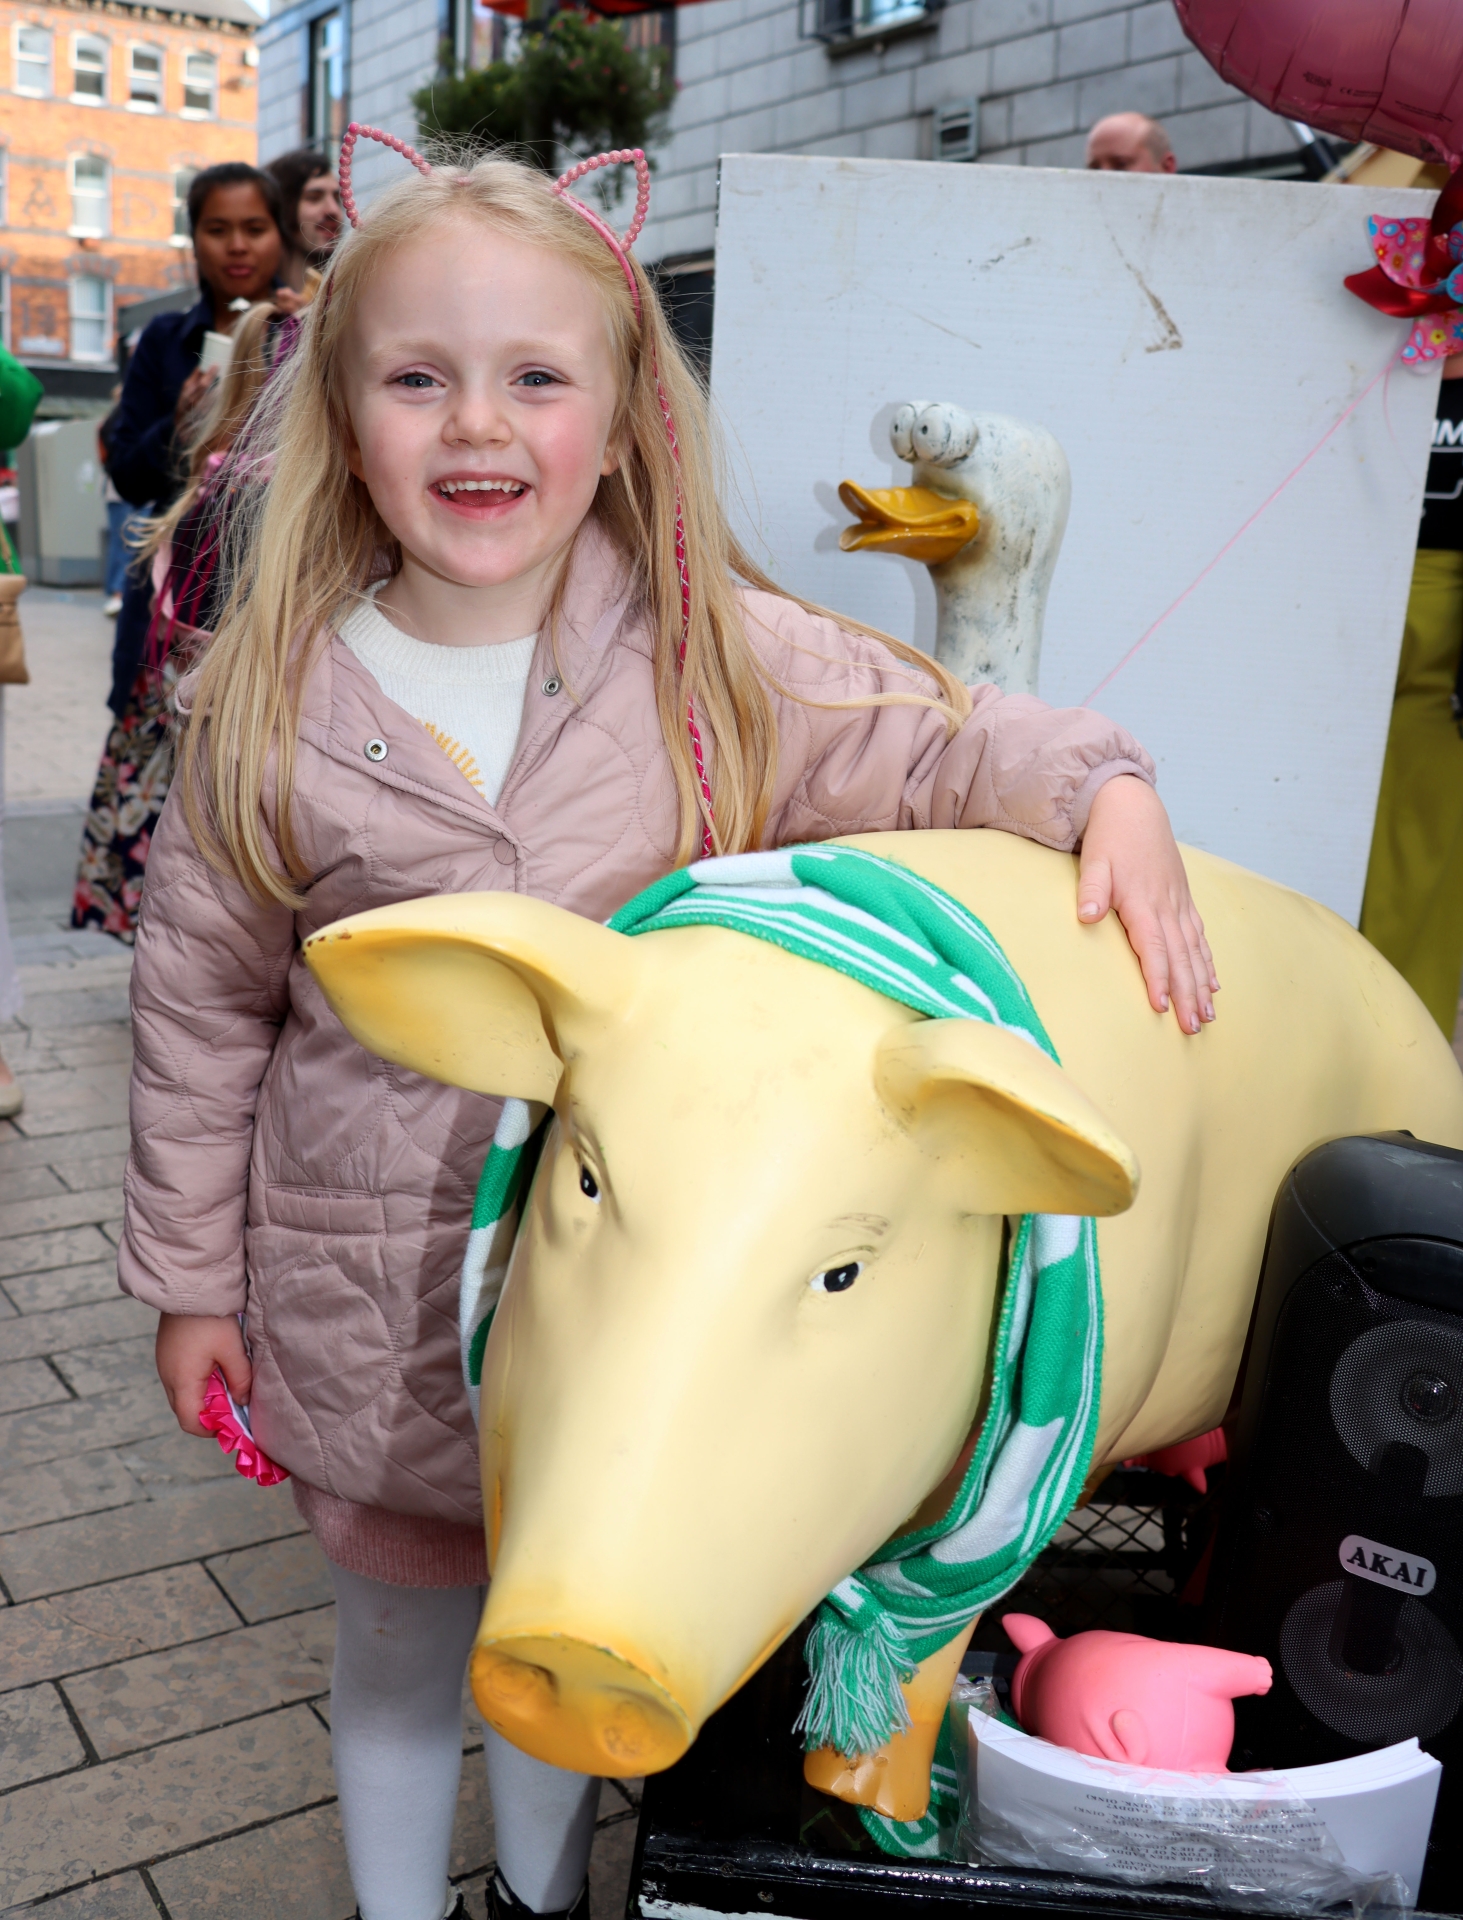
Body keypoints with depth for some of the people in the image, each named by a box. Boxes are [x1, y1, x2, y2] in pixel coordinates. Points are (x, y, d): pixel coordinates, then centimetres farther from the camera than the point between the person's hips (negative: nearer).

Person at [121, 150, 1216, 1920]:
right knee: (395, 1634, 21)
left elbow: (934, 737, 1)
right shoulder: (274, 704, -9)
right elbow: (200, 1003, 0)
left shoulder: (716, 653, -10)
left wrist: (1108, 795, -18)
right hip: (369, 1286, 0)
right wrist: (190, 1278, 4)